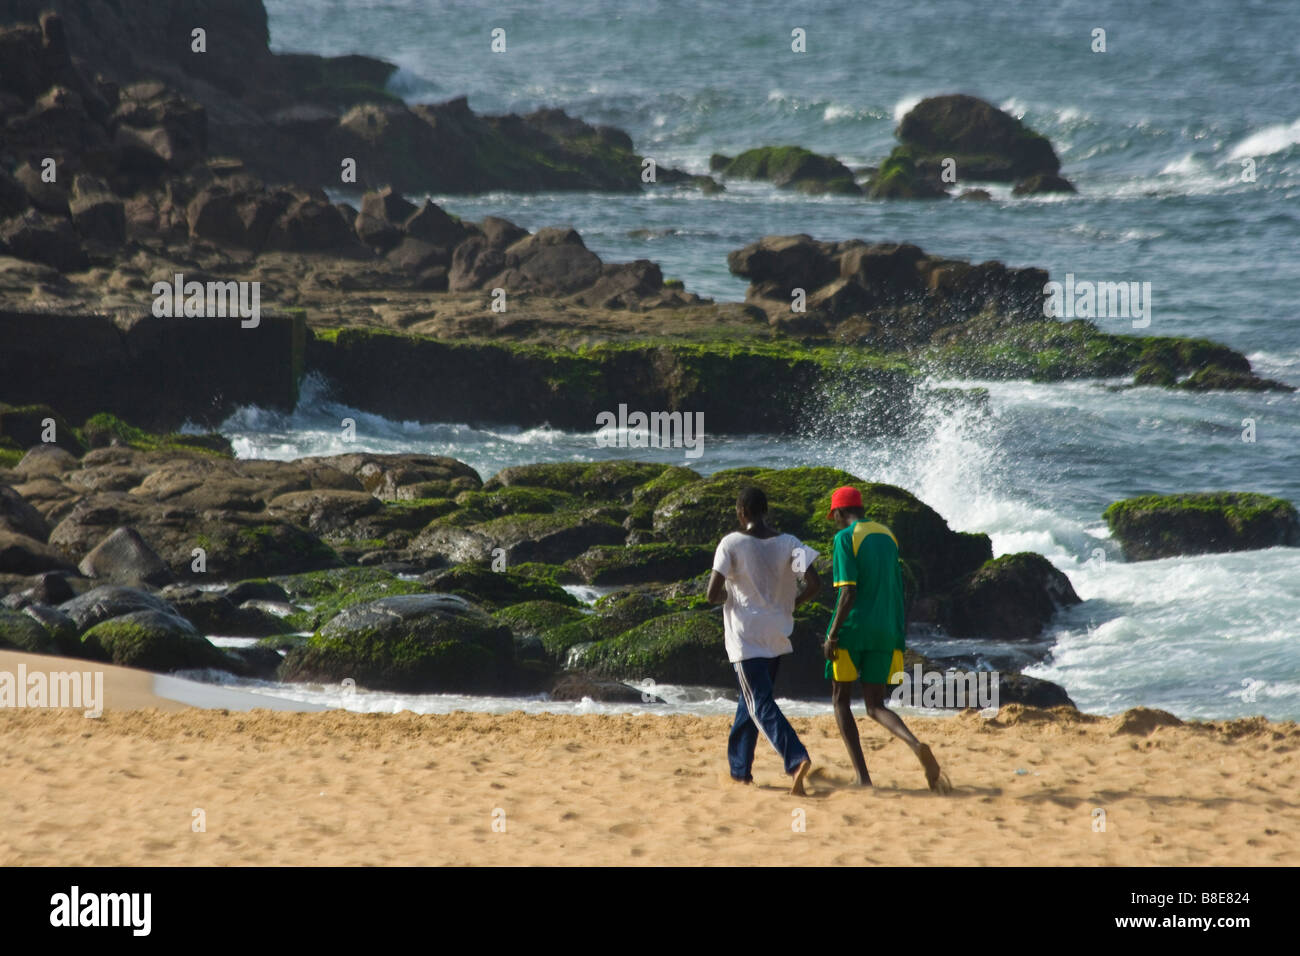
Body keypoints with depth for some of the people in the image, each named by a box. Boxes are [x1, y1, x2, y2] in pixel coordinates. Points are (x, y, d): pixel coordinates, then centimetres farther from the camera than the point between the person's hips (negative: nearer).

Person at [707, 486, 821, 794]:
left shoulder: (732, 544, -10)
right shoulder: (789, 543, 1)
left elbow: (713, 595, -14)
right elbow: (814, 584, -9)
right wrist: (791, 604, 10)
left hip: (746, 637, -5)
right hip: (778, 637, 5)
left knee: (761, 705, -9)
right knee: (750, 701, 21)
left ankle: (797, 759, -30)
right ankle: (739, 767, 28)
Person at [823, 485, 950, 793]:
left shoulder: (845, 538, -8)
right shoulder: (888, 536, 13)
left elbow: (848, 591, -16)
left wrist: (832, 635, -14)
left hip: (853, 629, -6)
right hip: (886, 632, 6)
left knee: (841, 701, 9)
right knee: (875, 706, 7)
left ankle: (862, 776, -4)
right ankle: (917, 746, -23)